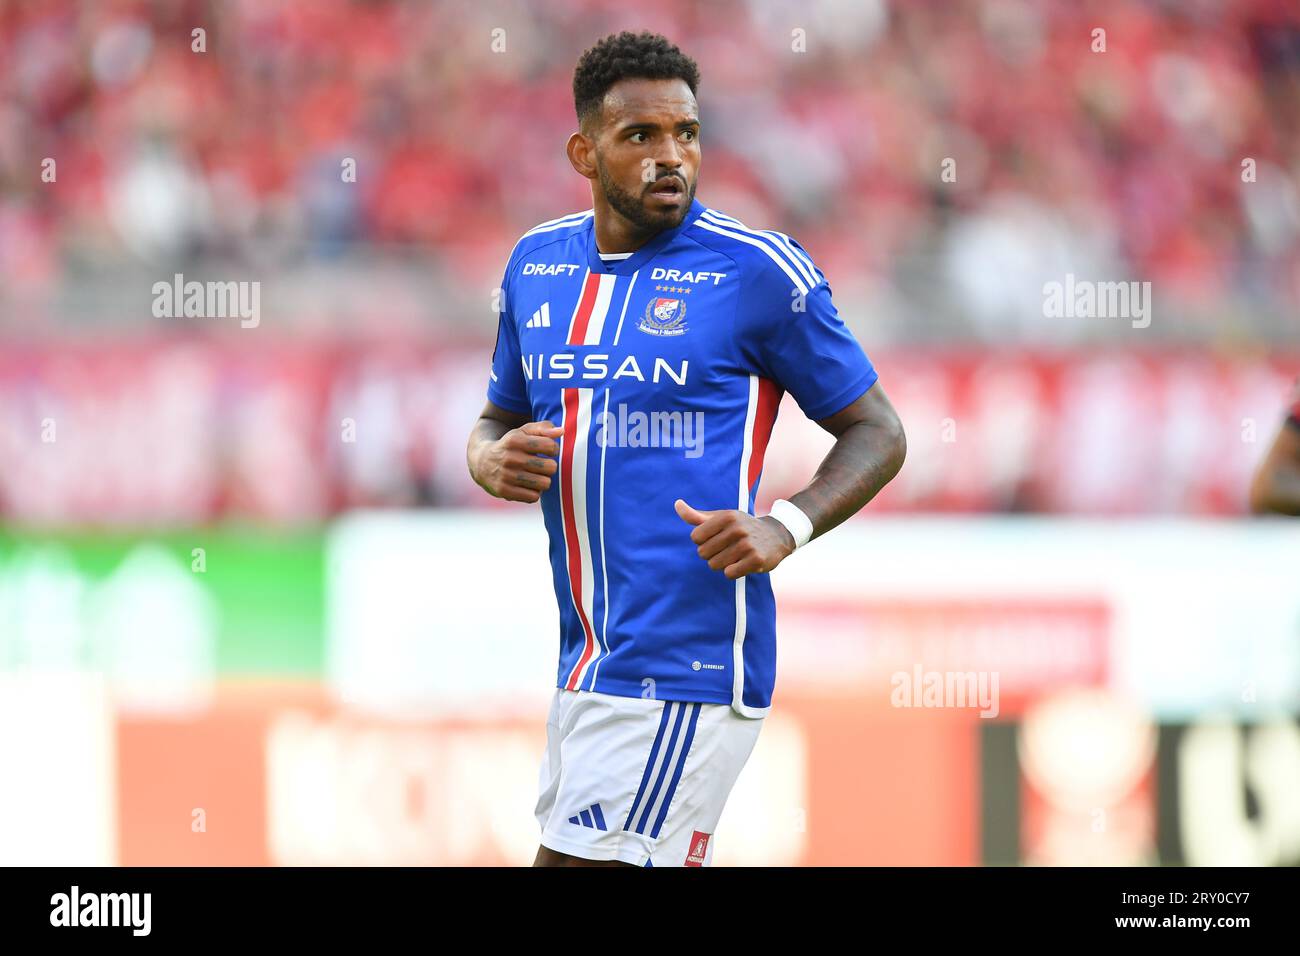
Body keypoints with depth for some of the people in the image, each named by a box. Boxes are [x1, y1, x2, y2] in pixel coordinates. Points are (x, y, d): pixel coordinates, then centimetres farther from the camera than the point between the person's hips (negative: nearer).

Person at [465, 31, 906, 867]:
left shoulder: (759, 272, -7)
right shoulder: (536, 263, 11)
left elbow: (877, 433, -1)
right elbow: (496, 422, 23)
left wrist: (784, 529, -19)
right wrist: (493, 461, -2)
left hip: (686, 670, -7)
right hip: (588, 664, 7)